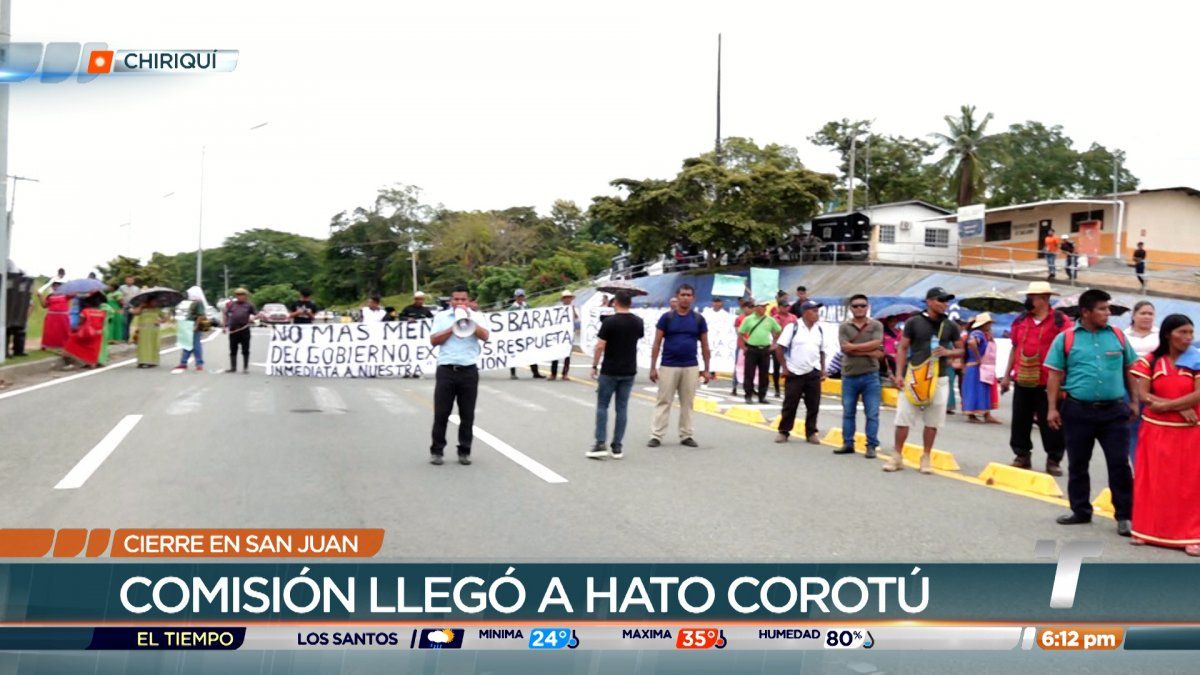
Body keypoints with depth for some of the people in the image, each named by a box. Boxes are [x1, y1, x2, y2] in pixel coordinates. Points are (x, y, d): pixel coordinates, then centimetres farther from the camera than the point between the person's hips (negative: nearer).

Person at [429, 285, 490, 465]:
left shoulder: (476, 317, 8)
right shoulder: (441, 317, 9)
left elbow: (484, 336, -7)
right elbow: (434, 341, 0)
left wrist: (468, 319, -12)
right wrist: (453, 328, -7)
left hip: (469, 371, 0)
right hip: (446, 370, 0)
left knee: (467, 414, 4)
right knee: (441, 413, 1)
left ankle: (464, 451, 13)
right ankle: (436, 451, 10)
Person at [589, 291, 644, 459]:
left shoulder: (609, 322, -13)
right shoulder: (638, 322, 1)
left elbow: (600, 346, -13)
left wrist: (594, 366, -2)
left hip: (609, 371, -4)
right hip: (629, 371, 4)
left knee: (602, 406, 5)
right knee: (622, 408, 7)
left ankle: (600, 444, -4)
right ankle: (617, 447, 6)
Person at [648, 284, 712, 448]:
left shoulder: (698, 319, 5)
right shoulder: (667, 317, -1)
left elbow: (704, 345, 9)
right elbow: (657, 344, 0)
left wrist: (706, 369, 5)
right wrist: (653, 367, -5)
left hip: (690, 367, 2)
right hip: (668, 366, -2)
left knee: (687, 403, 8)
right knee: (664, 402, -1)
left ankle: (686, 436, 16)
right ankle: (656, 436, 1)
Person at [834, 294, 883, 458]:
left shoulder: (876, 326, 3)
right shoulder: (844, 327, 4)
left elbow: (876, 345, -13)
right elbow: (846, 348, -10)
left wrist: (854, 347, -11)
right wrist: (868, 351, -12)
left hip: (870, 376, -1)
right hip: (849, 376, 1)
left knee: (872, 414, 0)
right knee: (848, 413, 9)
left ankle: (871, 446, 6)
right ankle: (848, 444, 18)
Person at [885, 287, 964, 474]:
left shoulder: (950, 326, 7)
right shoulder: (913, 323, 0)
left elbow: (961, 350, 14)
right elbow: (902, 349, 2)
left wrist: (948, 352, -9)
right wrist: (899, 374, -6)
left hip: (939, 378, 2)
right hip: (914, 376, -2)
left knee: (932, 421, 4)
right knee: (903, 417, -3)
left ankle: (926, 458, 14)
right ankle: (897, 456, 7)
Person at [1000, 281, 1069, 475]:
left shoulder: (1059, 321, -5)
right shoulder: (1020, 321, 11)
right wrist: (1007, 375, 15)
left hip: (1048, 383, -5)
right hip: (1022, 381, 5)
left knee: (1051, 423, 0)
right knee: (1020, 421, 10)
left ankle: (1054, 460, 10)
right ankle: (1022, 455, 22)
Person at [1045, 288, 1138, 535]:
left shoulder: (1118, 336, 6)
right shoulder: (1066, 339, -1)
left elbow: (1129, 370, 14)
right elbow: (1055, 375, 0)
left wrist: (1134, 401, 10)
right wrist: (1053, 408, -4)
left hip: (1114, 410, 1)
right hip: (1078, 411, 0)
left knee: (1119, 463, -2)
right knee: (1077, 464, 11)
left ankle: (1124, 515, 6)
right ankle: (1080, 511, 25)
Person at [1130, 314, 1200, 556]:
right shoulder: (1149, 361, -1)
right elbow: (1143, 395, -9)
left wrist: (1165, 405, -16)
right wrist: (1180, 407, -15)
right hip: (1155, 430, 1)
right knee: (1152, 482, 6)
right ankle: (1146, 529, 15)